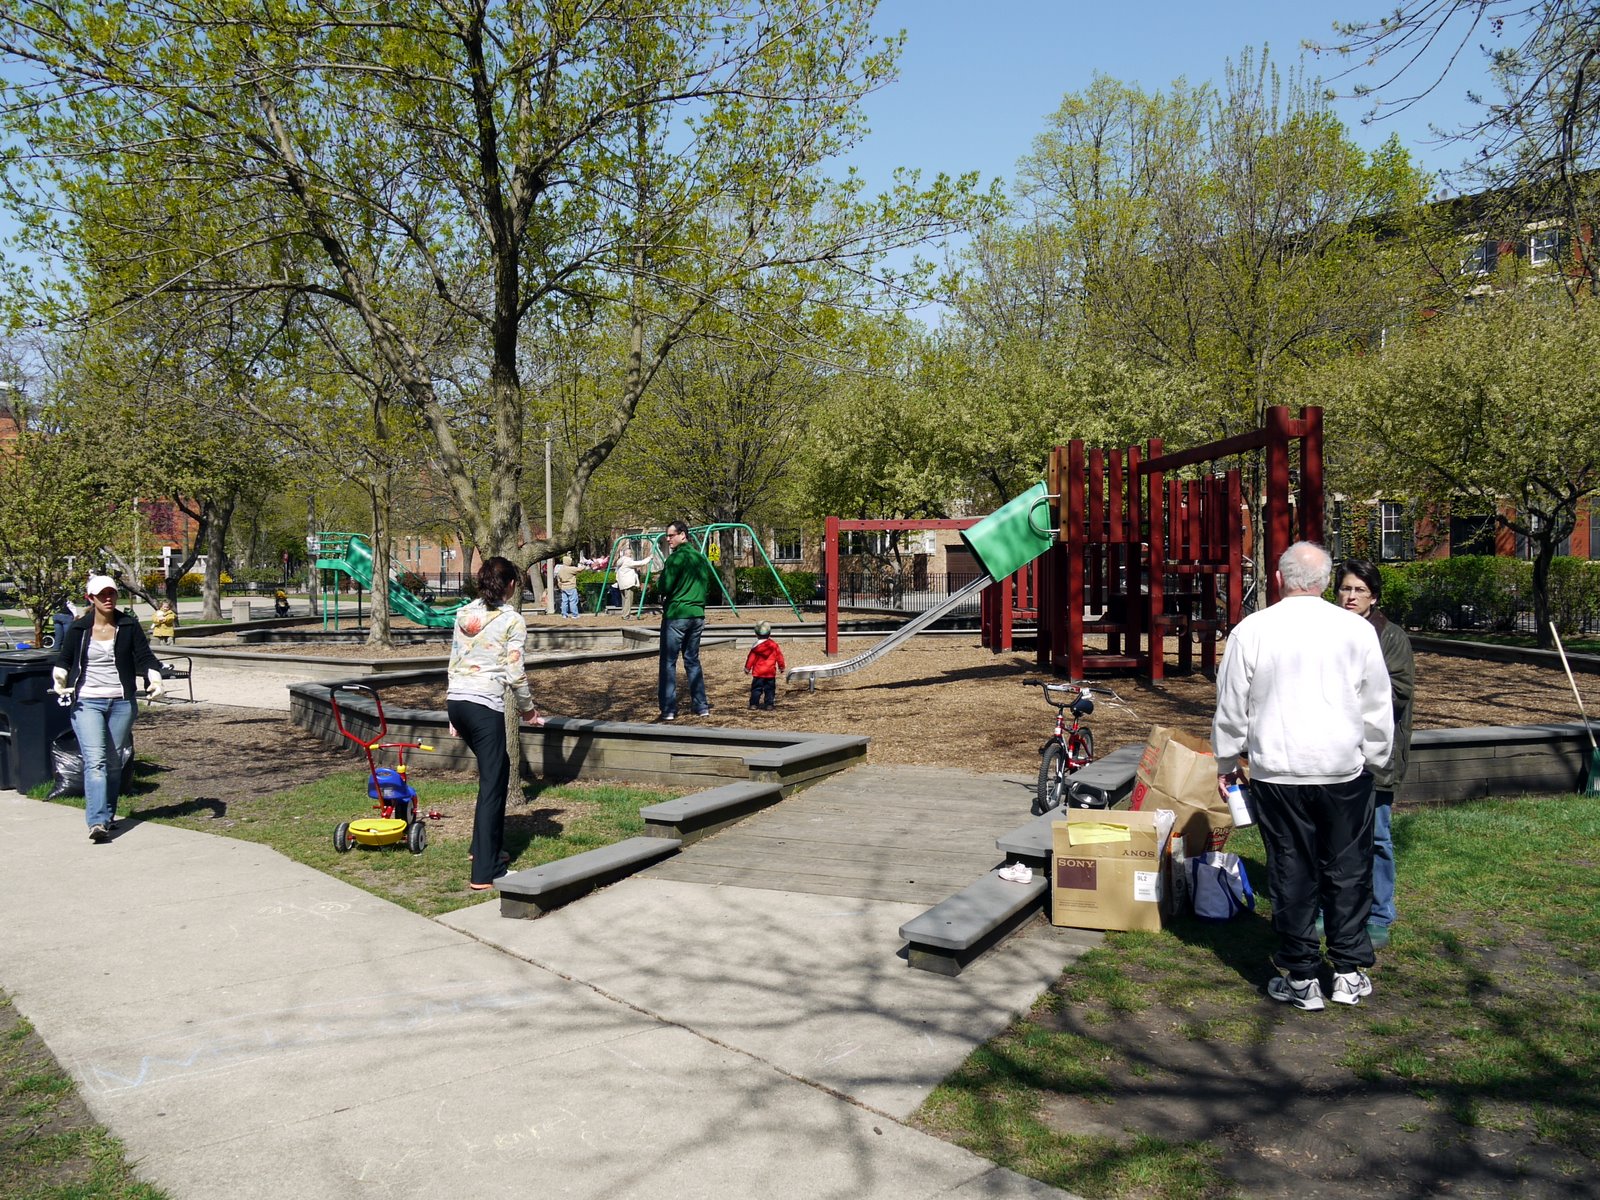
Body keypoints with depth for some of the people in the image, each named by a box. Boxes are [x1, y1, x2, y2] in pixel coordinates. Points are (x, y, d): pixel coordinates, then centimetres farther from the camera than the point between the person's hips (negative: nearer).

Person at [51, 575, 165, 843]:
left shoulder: (129, 626, 4)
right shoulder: (78, 629, 4)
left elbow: (145, 657, 2)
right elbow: (63, 659, 10)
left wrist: (155, 680, -16)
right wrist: (60, 680, -11)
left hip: (122, 702, 2)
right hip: (87, 702, -2)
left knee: (114, 762, 9)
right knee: (94, 760, -14)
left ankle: (108, 815, 23)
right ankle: (97, 821, -21)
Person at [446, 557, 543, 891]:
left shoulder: (465, 615, 13)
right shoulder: (512, 619, -5)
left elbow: (453, 662, 16)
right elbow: (515, 672, -7)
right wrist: (528, 709, 8)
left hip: (456, 700, 7)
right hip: (485, 705, -7)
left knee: (498, 766, 24)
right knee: (491, 784, -2)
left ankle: (485, 846, 32)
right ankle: (485, 873, -3)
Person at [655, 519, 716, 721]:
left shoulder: (676, 558, -12)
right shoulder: (701, 558, 11)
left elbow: (665, 588, -15)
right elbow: (707, 588, 18)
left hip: (676, 615, -7)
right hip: (697, 615, 7)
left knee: (668, 661, -1)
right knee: (693, 660, 15)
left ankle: (669, 709, -3)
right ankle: (701, 706, 13)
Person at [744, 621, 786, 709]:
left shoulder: (756, 646, -7)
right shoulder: (774, 645, -1)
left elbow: (751, 658, -3)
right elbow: (779, 657, 6)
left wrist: (747, 668, 8)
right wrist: (782, 666, 19)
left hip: (758, 672, -2)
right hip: (770, 672, 2)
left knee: (756, 688, 3)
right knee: (769, 689, 8)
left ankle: (754, 704, -1)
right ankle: (769, 704, 5)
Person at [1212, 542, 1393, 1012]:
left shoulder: (1251, 631, -5)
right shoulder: (1357, 630, -3)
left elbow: (1231, 707, 2)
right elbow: (1378, 707, 6)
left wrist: (1226, 762, 15)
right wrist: (1374, 759, 20)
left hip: (1277, 772, 0)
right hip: (1345, 770, 1)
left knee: (1291, 874, 7)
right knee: (1348, 871, 13)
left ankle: (1301, 978, 15)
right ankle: (1350, 972, 22)